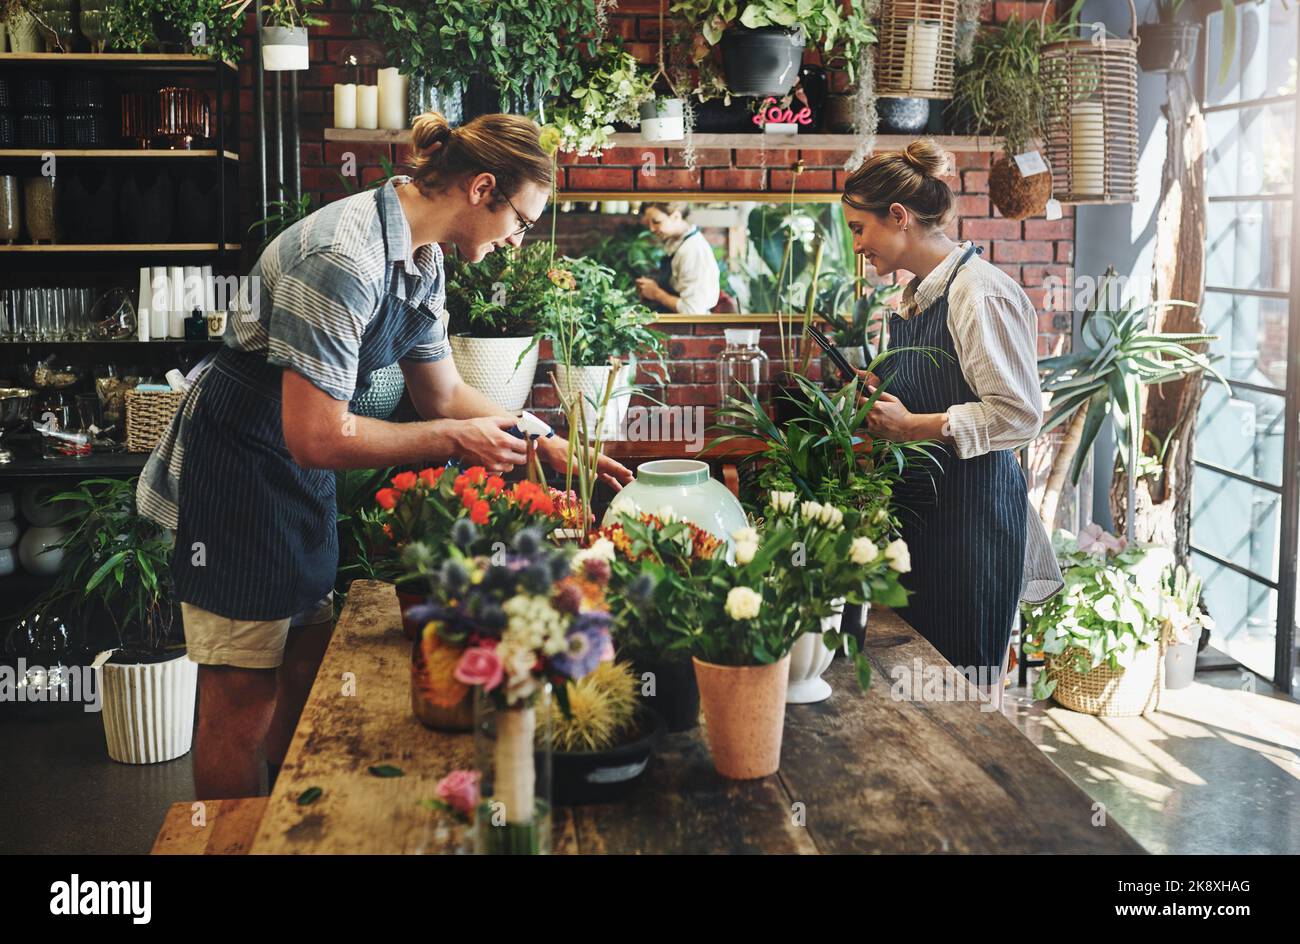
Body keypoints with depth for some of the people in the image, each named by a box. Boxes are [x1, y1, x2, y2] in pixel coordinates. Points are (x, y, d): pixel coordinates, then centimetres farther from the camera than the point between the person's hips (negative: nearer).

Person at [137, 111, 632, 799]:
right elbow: (317, 436, -30)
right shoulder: (344, 257, -28)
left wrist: (547, 448, 3)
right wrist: (452, 441, -21)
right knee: (244, 702, 0)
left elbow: (444, 393, 13)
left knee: (304, 677, 18)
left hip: (303, 480, 10)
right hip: (239, 470, -9)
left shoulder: (422, 262, 2)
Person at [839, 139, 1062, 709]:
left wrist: (915, 426, -20)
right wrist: (884, 397, 8)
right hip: (918, 502, 9)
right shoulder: (915, 295, 13)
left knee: (968, 678, 1)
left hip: (971, 507, -9)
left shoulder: (980, 293, -16)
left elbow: (1019, 415, -20)